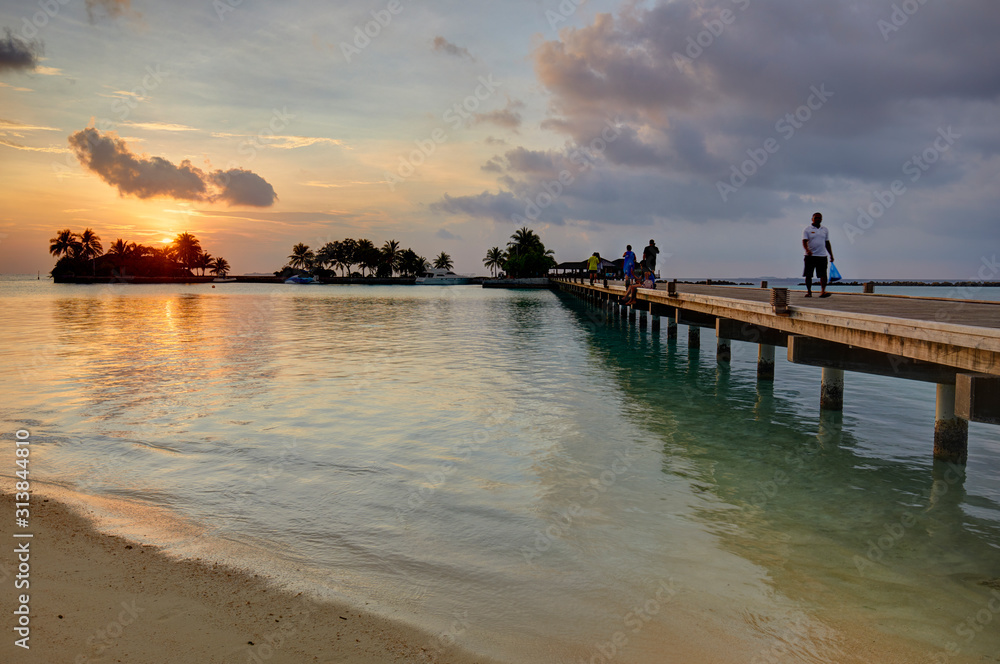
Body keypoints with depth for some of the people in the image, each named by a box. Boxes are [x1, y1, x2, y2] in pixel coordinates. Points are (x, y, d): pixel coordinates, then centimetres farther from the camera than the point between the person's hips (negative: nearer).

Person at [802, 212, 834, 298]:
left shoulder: (825, 230, 16)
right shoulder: (808, 230, 3)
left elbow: (827, 243, 21)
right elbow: (804, 242, -8)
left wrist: (831, 255, 16)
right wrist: (807, 250, -27)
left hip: (822, 255, 2)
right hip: (810, 256, -2)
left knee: (823, 274, -10)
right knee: (808, 275, -1)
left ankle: (823, 291, -16)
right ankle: (809, 292, 9)